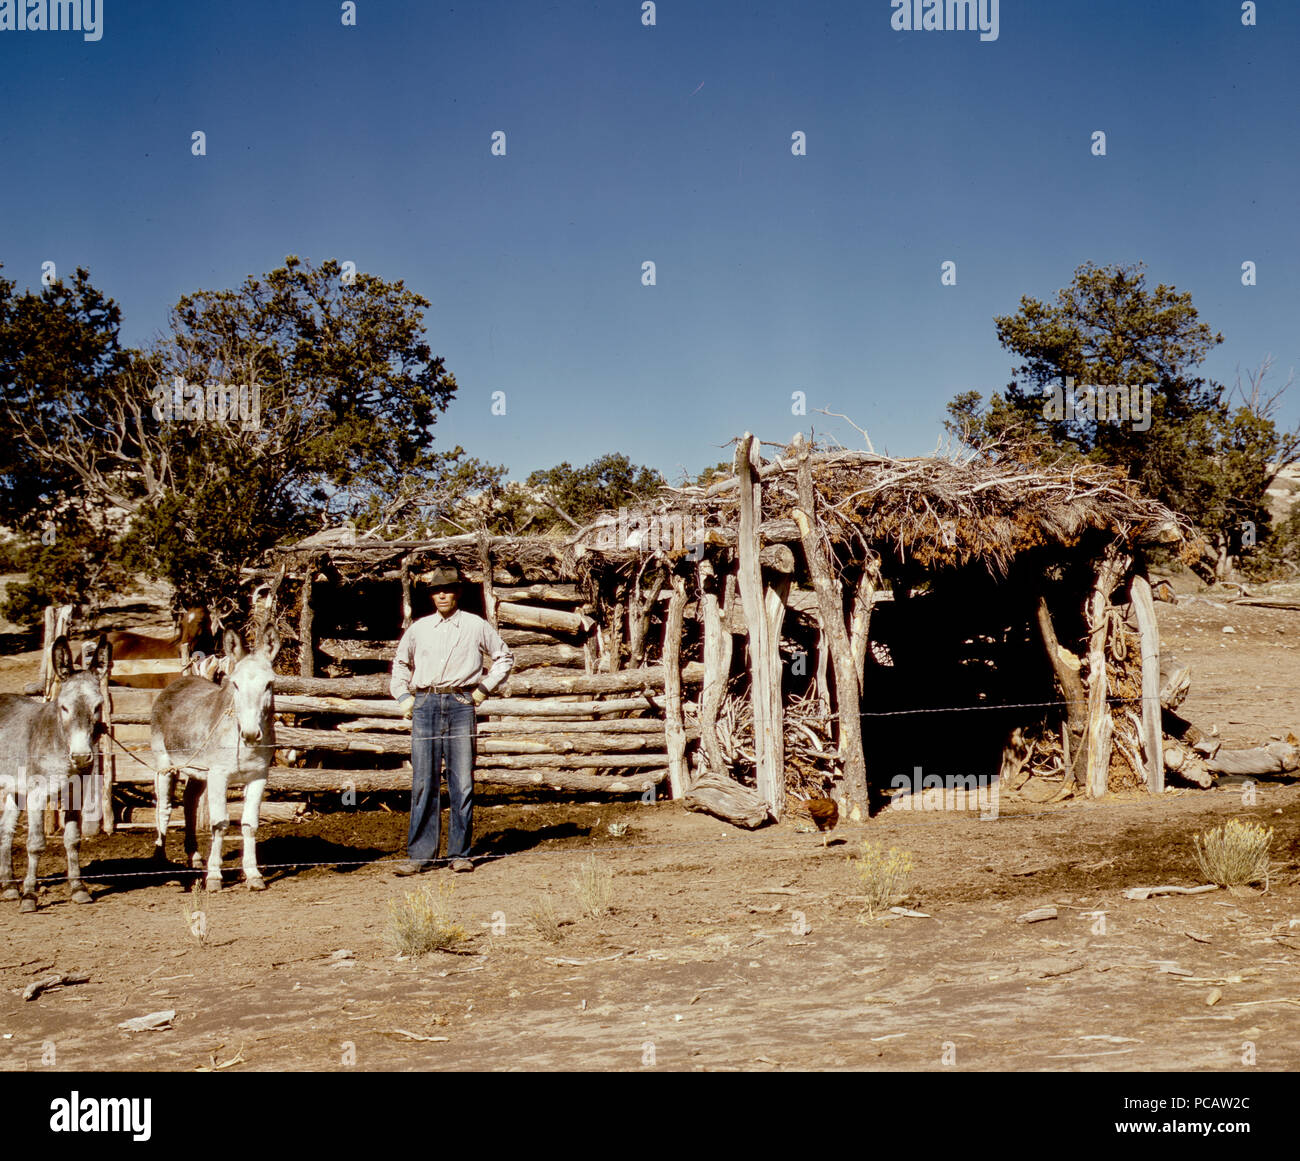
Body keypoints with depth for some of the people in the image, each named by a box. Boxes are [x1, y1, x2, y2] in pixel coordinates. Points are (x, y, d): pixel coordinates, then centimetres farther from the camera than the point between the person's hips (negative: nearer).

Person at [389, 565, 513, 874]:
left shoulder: (476, 626, 8)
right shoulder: (419, 628, 14)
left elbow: (504, 657, 18)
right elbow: (400, 663, 28)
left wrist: (484, 688, 8)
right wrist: (403, 696, 15)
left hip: (461, 706, -2)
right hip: (424, 705, 2)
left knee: (462, 784, -1)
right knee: (423, 783, 1)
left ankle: (459, 853, 6)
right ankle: (421, 854, 6)